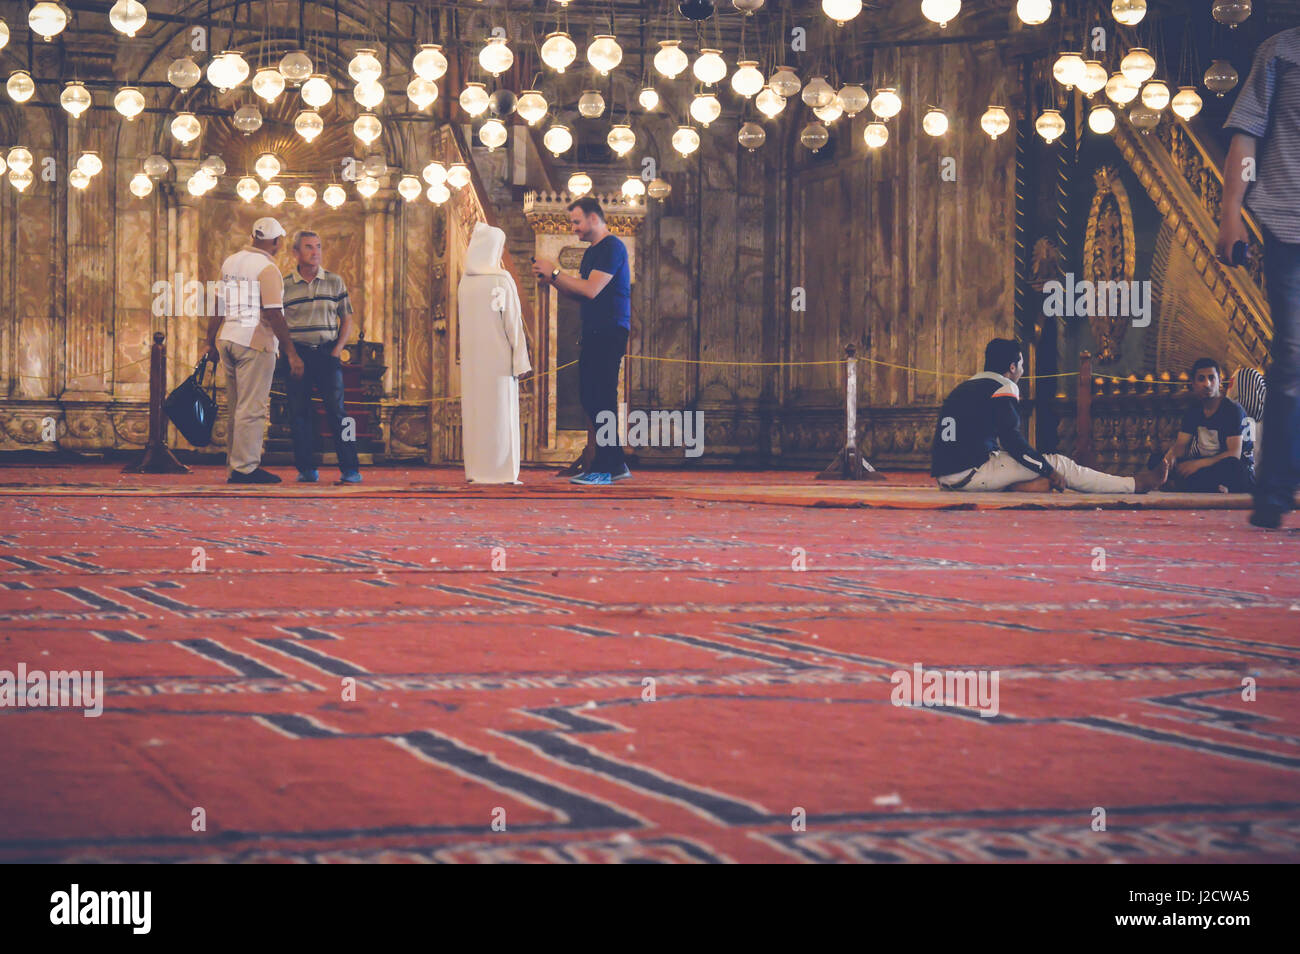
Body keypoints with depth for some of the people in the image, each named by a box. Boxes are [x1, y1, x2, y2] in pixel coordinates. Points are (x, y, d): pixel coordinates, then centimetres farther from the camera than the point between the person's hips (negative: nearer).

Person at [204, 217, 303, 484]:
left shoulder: (230, 262, 12)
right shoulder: (267, 268, -11)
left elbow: (218, 307, 15)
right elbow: (273, 315, -16)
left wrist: (211, 342, 22)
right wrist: (292, 353, -14)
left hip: (226, 340, 8)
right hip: (254, 342, -8)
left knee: (236, 408, 14)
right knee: (252, 408, -6)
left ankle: (234, 464, 17)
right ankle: (245, 467, -8)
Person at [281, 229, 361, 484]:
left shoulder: (335, 282, 8)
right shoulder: (284, 285, 5)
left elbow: (346, 319, 12)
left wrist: (337, 349, -1)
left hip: (327, 352, 0)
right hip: (296, 353, 0)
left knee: (337, 409, -7)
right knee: (299, 411, 0)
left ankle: (349, 468, -6)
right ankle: (307, 469, 6)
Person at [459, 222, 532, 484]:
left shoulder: (464, 281, 4)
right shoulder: (502, 280, -10)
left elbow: (462, 318, 12)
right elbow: (513, 322, -10)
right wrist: (520, 359, -7)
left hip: (472, 358, 5)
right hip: (499, 357, -5)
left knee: (474, 412, 9)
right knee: (500, 412, -2)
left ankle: (476, 471, 9)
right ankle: (501, 471, -2)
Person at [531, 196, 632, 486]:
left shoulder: (612, 248, -11)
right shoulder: (592, 251, 20)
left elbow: (591, 289, -19)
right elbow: (579, 294, 19)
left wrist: (555, 273, -12)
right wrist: (551, 279, 6)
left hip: (609, 332, -10)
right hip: (594, 333, 10)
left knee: (602, 399, -10)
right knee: (591, 398, 10)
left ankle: (605, 468, -8)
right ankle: (616, 464, 15)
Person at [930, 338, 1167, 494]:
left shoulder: (963, 388, 20)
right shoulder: (1003, 389, -6)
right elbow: (1013, 442, -13)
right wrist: (1050, 472, -3)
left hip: (945, 476, 8)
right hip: (971, 473, -8)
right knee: (1058, 463, 1)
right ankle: (1135, 486, 5)